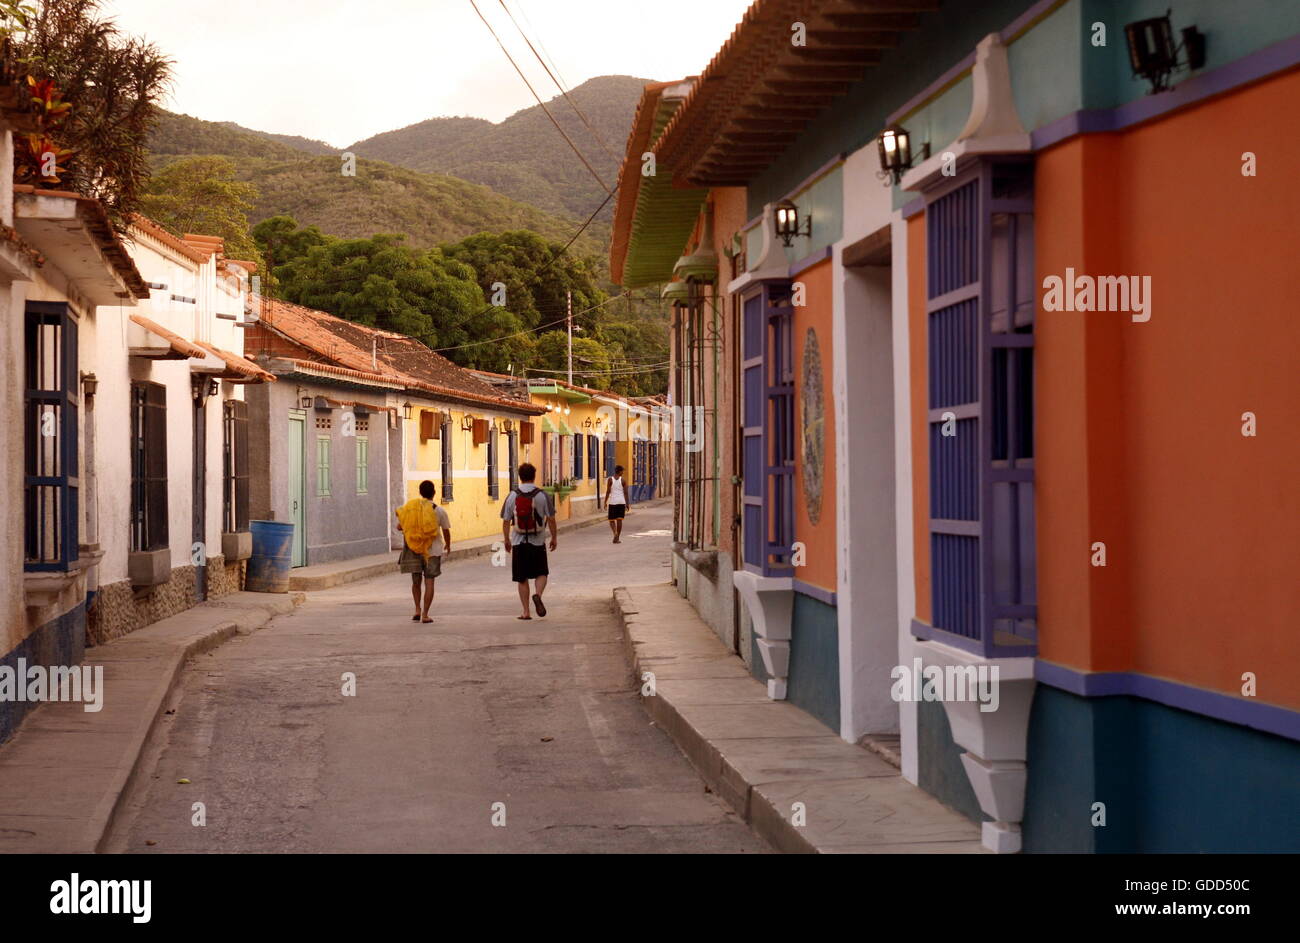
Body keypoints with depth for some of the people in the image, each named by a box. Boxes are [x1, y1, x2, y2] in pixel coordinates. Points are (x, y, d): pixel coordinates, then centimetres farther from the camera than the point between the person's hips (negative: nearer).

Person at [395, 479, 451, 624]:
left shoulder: (410, 507, 0)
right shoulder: (438, 511, -4)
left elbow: (399, 526, 4)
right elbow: (446, 531, 4)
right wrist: (448, 546, 23)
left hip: (413, 549, 2)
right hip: (432, 550, -2)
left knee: (416, 581, 16)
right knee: (429, 582, 3)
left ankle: (417, 609, 6)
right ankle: (425, 614, -1)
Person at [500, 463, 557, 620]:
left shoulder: (512, 496, -1)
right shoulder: (542, 495, -4)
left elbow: (506, 522, 1)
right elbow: (551, 519, -3)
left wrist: (507, 540, 12)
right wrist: (553, 538, 9)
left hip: (518, 542, 1)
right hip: (538, 542, -1)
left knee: (522, 578, 8)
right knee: (541, 573, 14)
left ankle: (526, 612, 7)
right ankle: (538, 595, -15)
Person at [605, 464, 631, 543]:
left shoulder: (610, 479, -3)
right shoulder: (622, 480, -1)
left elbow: (608, 492, -8)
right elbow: (625, 492, -2)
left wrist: (605, 502, -1)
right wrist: (627, 504, 3)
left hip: (612, 502, -1)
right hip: (621, 501, 1)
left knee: (612, 520, 7)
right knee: (619, 520, 5)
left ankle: (615, 533, -19)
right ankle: (617, 538, 5)